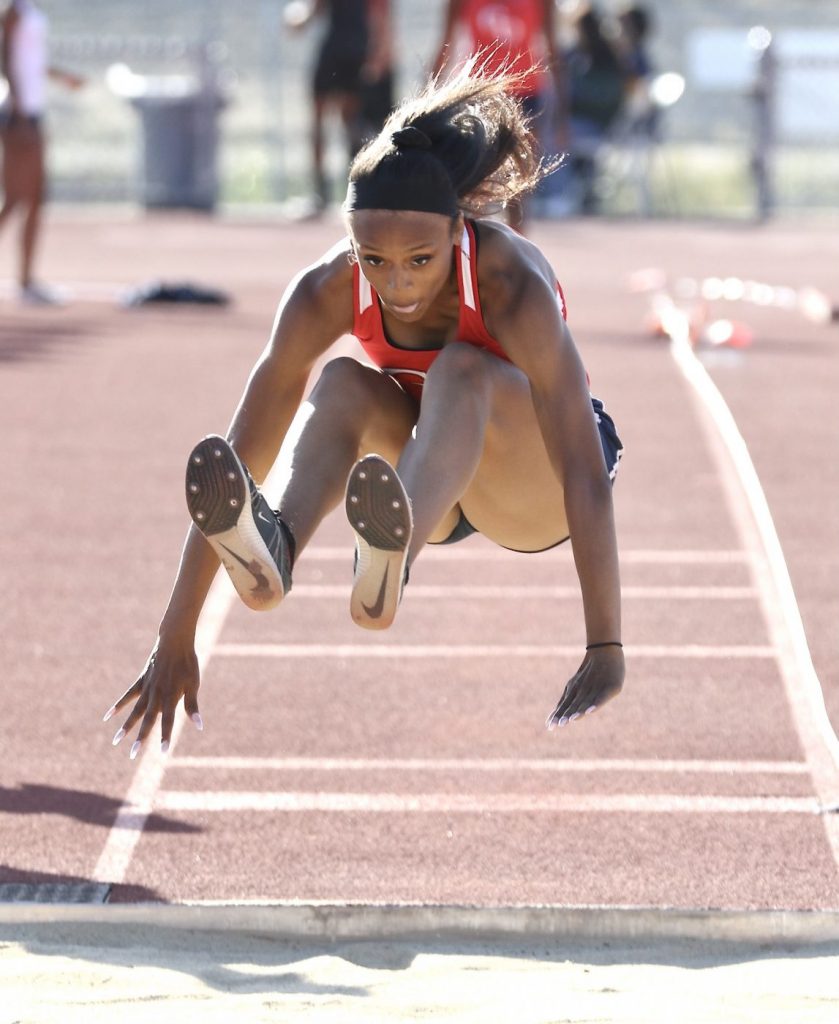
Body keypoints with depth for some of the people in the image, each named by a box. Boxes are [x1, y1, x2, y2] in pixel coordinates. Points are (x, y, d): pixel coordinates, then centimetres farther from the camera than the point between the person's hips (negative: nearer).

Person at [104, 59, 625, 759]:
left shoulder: (512, 284, -32)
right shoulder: (328, 293, -22)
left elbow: (587, 473, -36)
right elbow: (239, 463, -22)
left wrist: (606, 648, -43)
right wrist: (176, 640, -25)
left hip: (535, 482, -3)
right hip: (432, 480, 3)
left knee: (463, 370, -36)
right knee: (345, 386, -29)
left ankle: (392, 564, -63)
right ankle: (276, 546, -57)